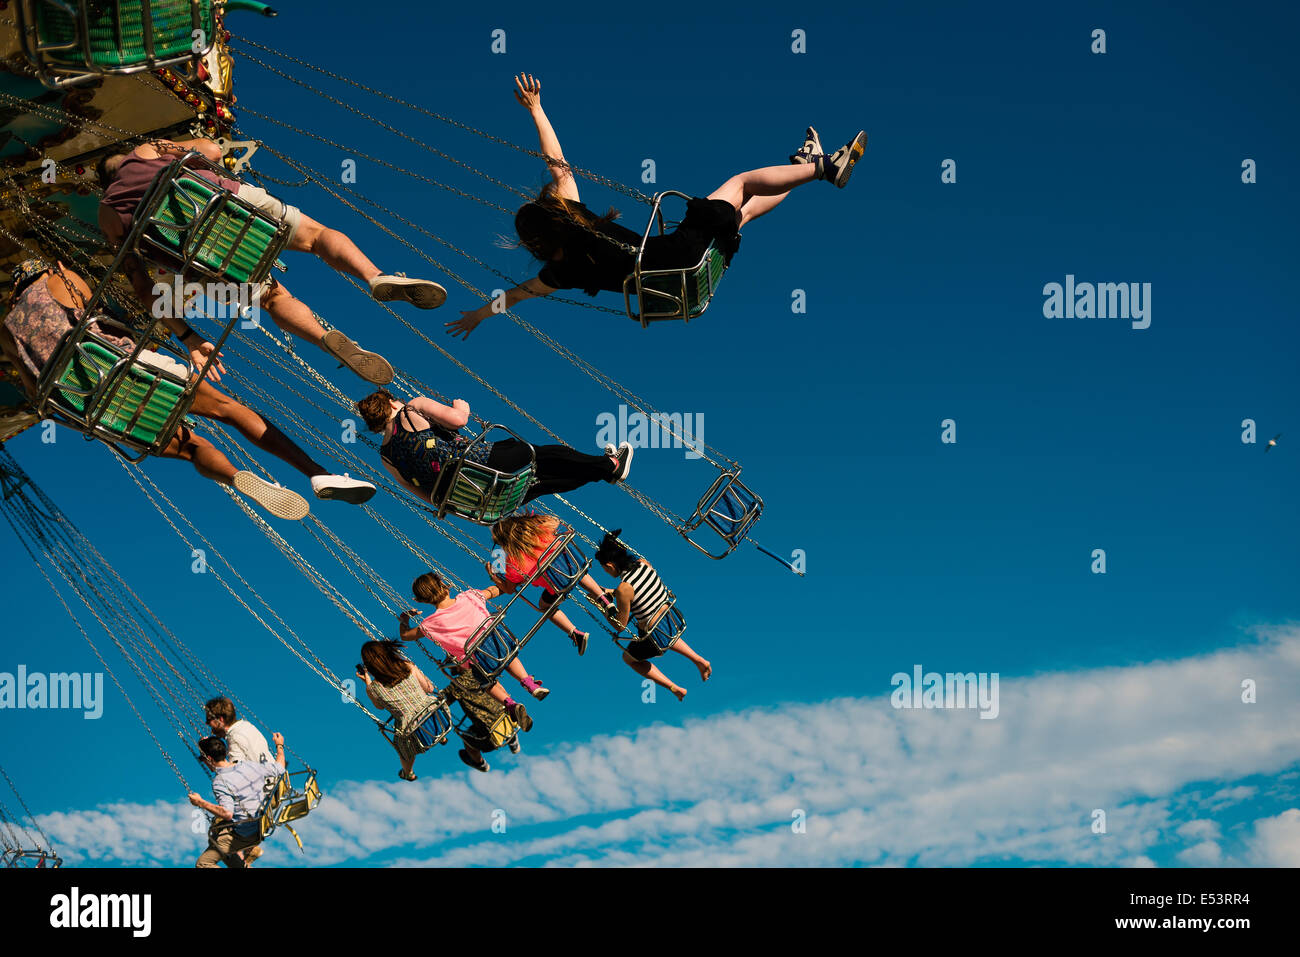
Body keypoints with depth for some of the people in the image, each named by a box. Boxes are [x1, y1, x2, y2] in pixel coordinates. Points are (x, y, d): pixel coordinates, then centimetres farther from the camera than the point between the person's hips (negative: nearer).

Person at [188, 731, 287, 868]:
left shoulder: (219, 782, -20)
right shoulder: (249, 765, -2)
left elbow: (227, 813, -30)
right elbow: (280, 768, 9)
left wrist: (200, 803, -22)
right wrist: (279, 745, 25)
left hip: (244, 836, -8)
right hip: (261, 827, 8)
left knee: (203, 864, -2)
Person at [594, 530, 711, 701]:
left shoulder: (623, 589, -27)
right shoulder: (643, 564, -8)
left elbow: (620, 626, -15)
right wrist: (612, 593, 12)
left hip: (656, 640, -7)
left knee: (629, 658, 26)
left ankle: (675, 689, 21)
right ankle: (699, 661, 31)